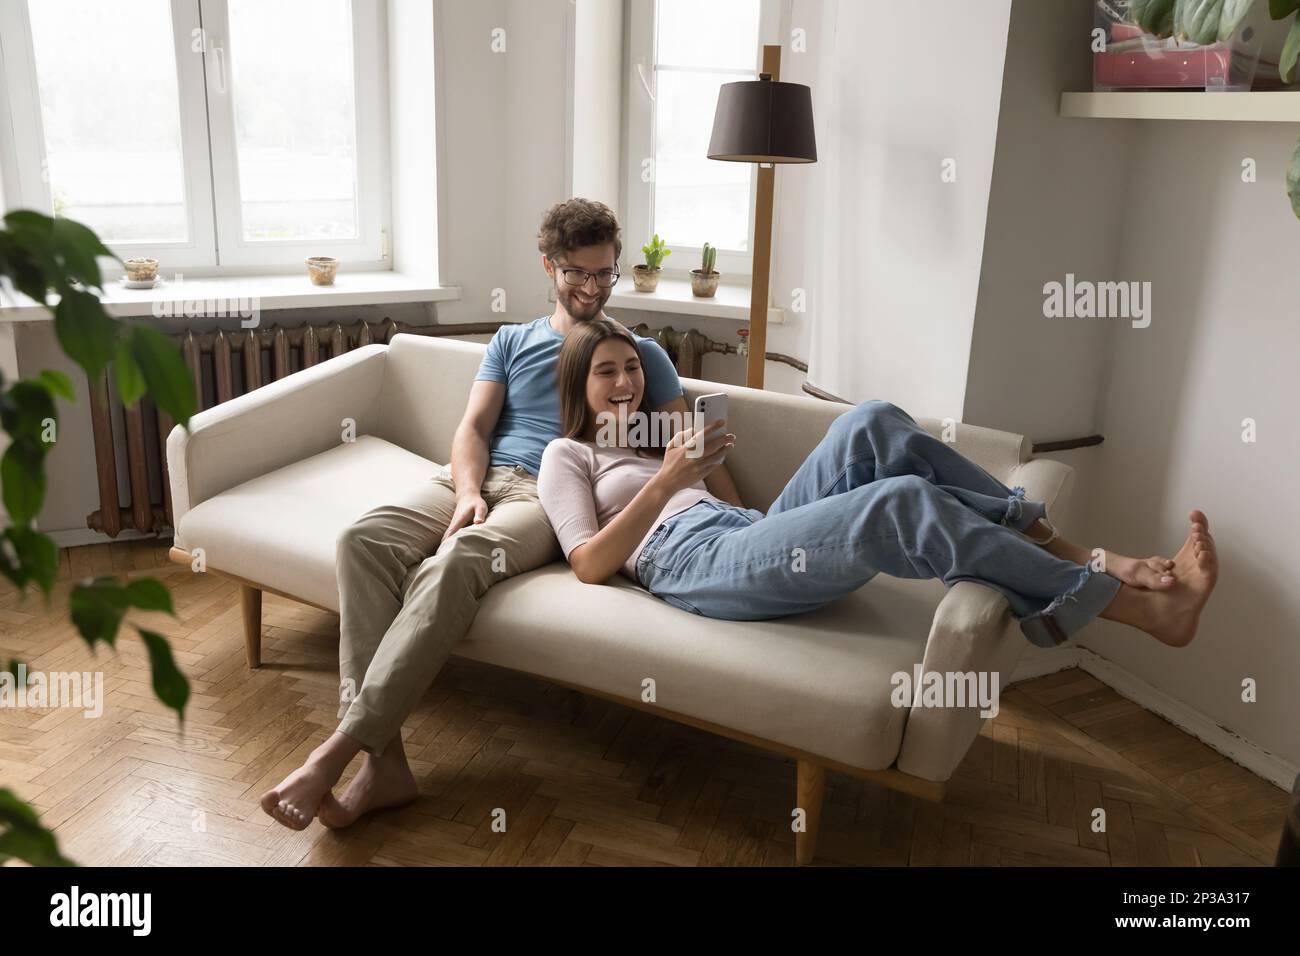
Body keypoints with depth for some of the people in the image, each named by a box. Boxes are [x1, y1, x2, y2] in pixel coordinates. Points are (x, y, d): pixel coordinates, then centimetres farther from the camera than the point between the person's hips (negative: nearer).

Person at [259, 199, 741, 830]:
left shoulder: (641, 353, 20)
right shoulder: (512, 341, 25)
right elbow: (473, 428, 13)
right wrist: (469, 491, -9)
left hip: (549, 496, -3)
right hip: (478, 478, 4)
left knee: (452, 564, -37)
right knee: (365, 539, -28)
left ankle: (338, 750, -36)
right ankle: (383, 763, -32)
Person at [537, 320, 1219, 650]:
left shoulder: (650, 440, 35)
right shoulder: (566, 456, 15)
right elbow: (589, 564, -3)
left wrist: (698, 454, 11)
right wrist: (666, 482, -12)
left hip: (750, 537, 7)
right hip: (690, 563, -7)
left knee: (871, 425, -19)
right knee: (904, 503, -29)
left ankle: (1074, 557, -20)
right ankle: (1143, 606, -24)